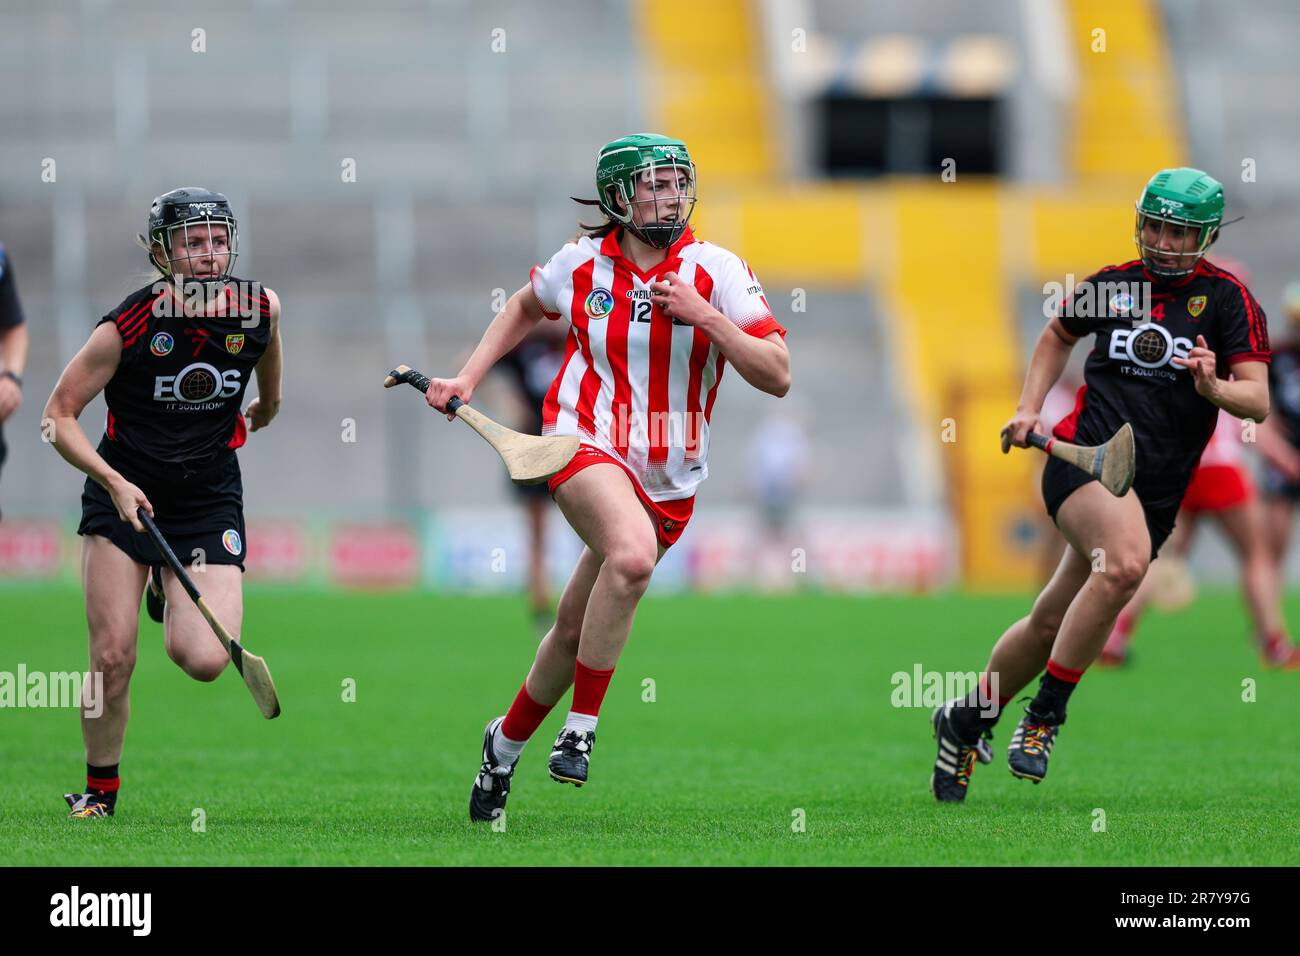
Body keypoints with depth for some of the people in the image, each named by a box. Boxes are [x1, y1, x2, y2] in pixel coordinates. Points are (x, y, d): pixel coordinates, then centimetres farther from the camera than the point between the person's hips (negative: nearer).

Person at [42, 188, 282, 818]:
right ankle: (99, 789, 16)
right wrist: (114, 481, -22)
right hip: (126, 493, -1)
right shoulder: (129, 326, -18)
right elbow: (59, 415, -12)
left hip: (210, 500, 2)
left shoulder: (258, 310, -9)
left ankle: (173, 597, 21)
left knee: (205, 661, -15)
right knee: (112, 658, -7)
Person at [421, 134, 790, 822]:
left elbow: (777, 377, -10)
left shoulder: (716, 270, -6)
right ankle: (581, 725, -20)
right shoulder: (582, 263, -1)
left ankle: (507, 741, 37)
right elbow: (524, 308, 23)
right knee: (633, 553, -34)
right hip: (584, 443, -2)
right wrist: (466, 379, 14)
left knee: (577, 628, 9)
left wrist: (705, 317, -20)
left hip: (669, 476, 2)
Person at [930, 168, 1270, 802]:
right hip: (1085, 453, -2)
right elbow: (1058, 335, 28)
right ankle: (1045, 714, -22)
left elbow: (1257, 402, -6)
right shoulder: (1112, 284, 7)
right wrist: (1028, 409, 17)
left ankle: (965, 723, 29)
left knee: (1053, 623, 6)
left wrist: (1214, 388, -26)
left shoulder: (1227, 298, 2)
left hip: (1157, 491, 2)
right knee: (1125, 562, -33)